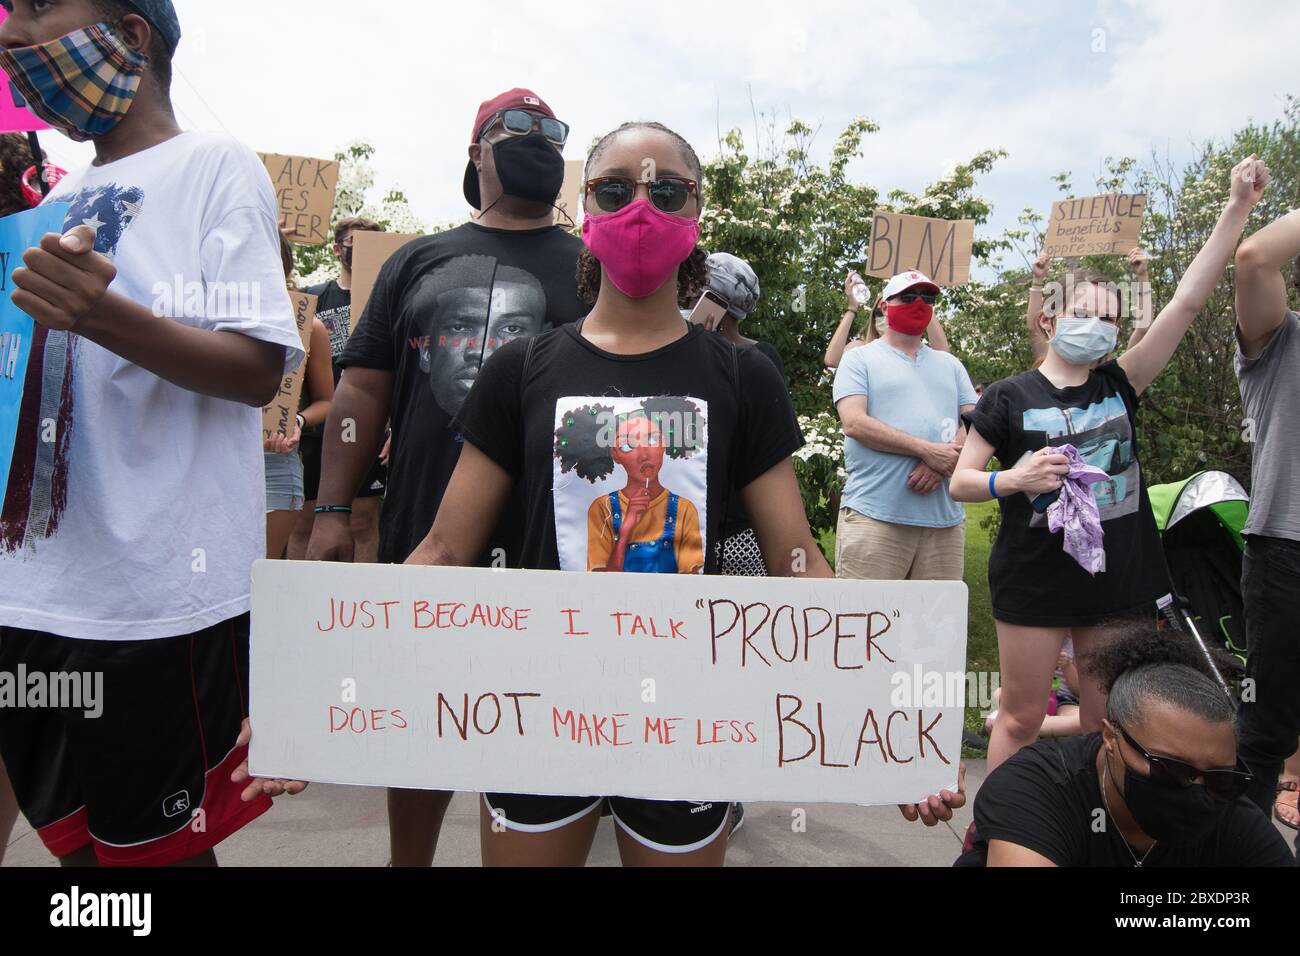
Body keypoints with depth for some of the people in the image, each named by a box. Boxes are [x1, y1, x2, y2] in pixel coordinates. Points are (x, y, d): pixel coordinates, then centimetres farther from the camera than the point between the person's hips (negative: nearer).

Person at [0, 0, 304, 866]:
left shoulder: (214, 165, -4)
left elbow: (259, 372, -13)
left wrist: (103, 316, -27)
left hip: (158, 599, -7)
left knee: (162, 846, 7)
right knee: (74, 839, 17)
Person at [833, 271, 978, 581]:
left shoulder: (950, 365, 22)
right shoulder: (861, 359, 7)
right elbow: (854, 423, -8)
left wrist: (942, 463, -10)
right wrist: (927, 450, -13)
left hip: (945, 518, 5)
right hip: (874, 515, -5)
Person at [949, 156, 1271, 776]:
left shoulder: (1119, 387, 6)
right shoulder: (1010, 398, -3)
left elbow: (1188, 301, 0)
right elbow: (960, 482, -2)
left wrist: (1239, 206, -3)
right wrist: (1010, 479, -23)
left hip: (1119, 580, 4)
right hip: (1035, 582, -4)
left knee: (1107, 723, 12)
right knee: (1021, 718, 4)